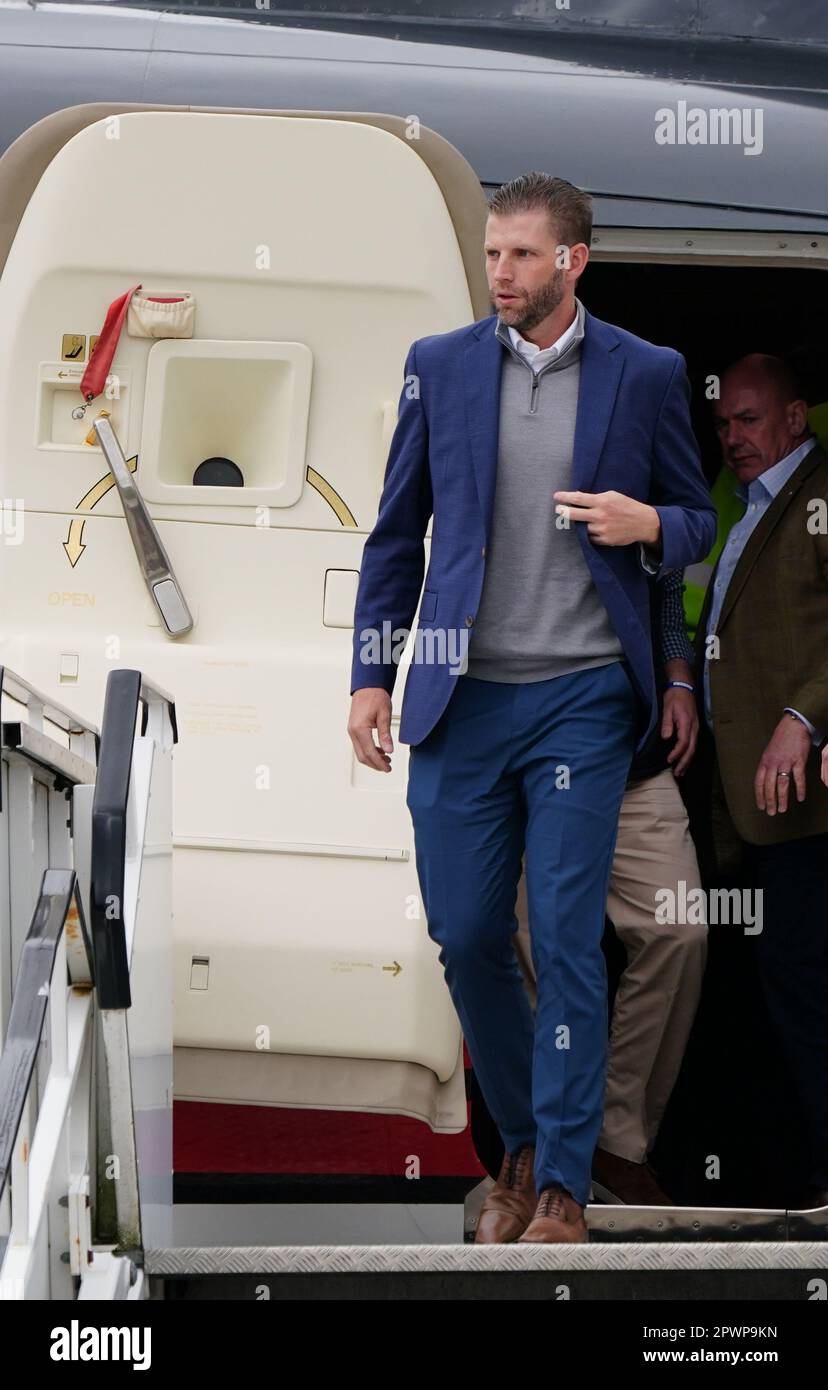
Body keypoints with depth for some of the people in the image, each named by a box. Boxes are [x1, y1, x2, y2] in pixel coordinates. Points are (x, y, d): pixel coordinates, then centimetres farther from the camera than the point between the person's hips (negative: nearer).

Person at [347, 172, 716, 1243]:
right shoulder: (439, 365, 7)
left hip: (581, 700, -2)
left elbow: (696, 522, 11)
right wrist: (370, 673, 4)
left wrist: (648, 525, -12)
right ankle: (520, 1144, 24)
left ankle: (562, 1190, 2)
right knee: (465, 939, 4)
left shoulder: (646, 374, 2)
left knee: (566, 941, -5)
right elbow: (396, 531, 11)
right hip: (460, 700, 2)